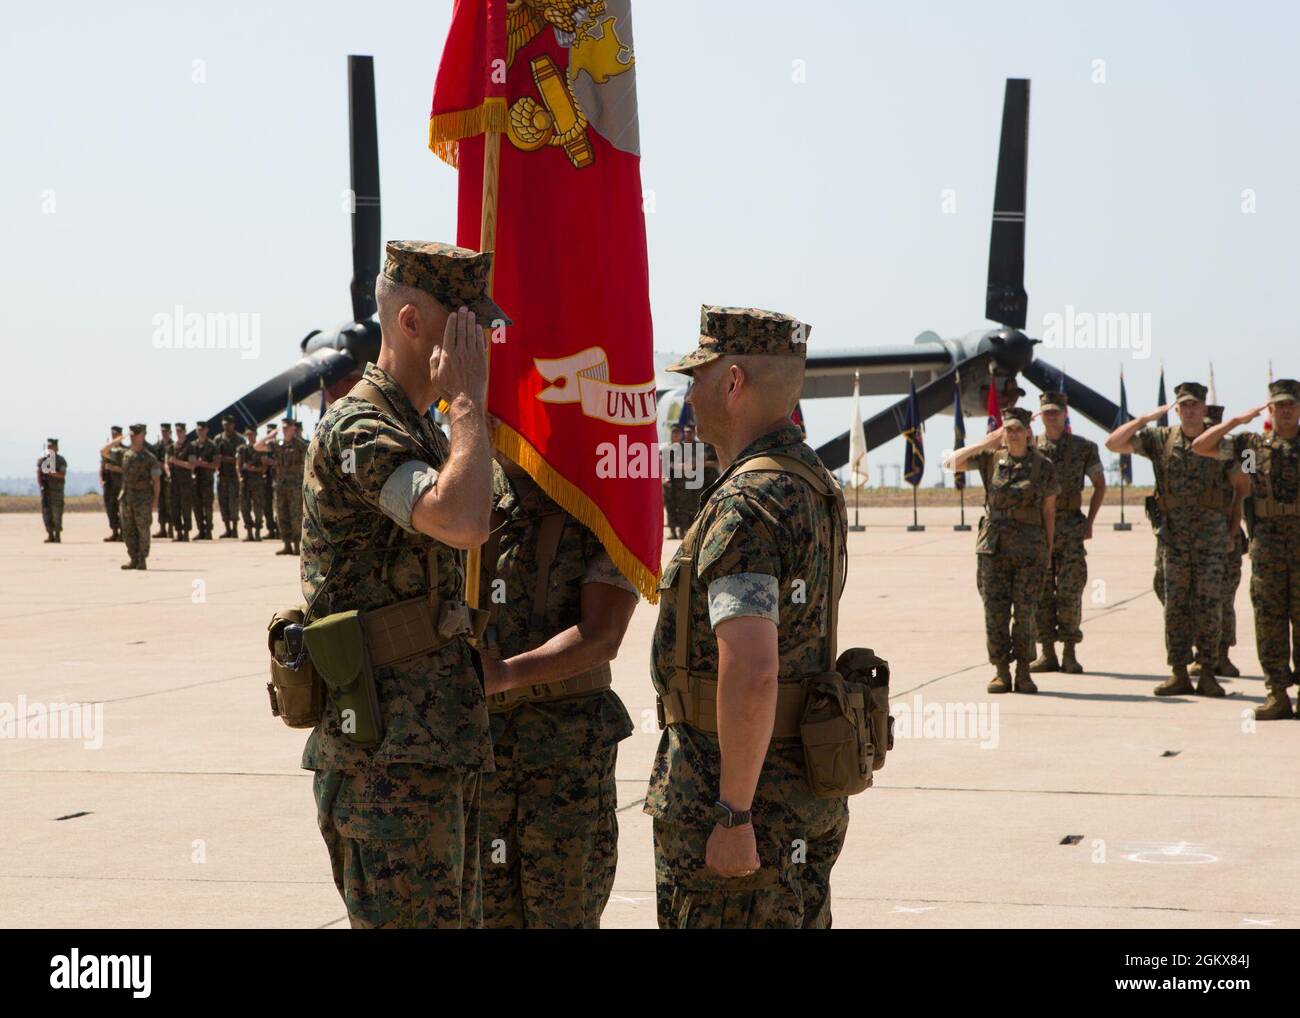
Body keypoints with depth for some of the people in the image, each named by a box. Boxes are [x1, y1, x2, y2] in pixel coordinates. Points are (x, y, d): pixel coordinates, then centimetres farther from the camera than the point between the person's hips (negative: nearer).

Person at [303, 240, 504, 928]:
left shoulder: (420, 430, 17)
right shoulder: (358, 430, -15)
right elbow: (461, 522, -32)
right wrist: (467, 401, -20)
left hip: (439, 742, 10)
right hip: (388, 753, -10)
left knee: (455, 916, 15)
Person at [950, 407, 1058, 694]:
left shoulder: (1043, 467, 2)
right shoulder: (991, 459, 6)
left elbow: (1049, 512, 6)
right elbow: (954, 462, -1)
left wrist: (1049, 552, 3)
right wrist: (984, 443, -7)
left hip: (1030, 549, -1)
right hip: (993, 547, 1)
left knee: (1025, 612, -1)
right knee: (995, 610, 0)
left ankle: (1023, 673, 8)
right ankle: (1002, 673, 8)